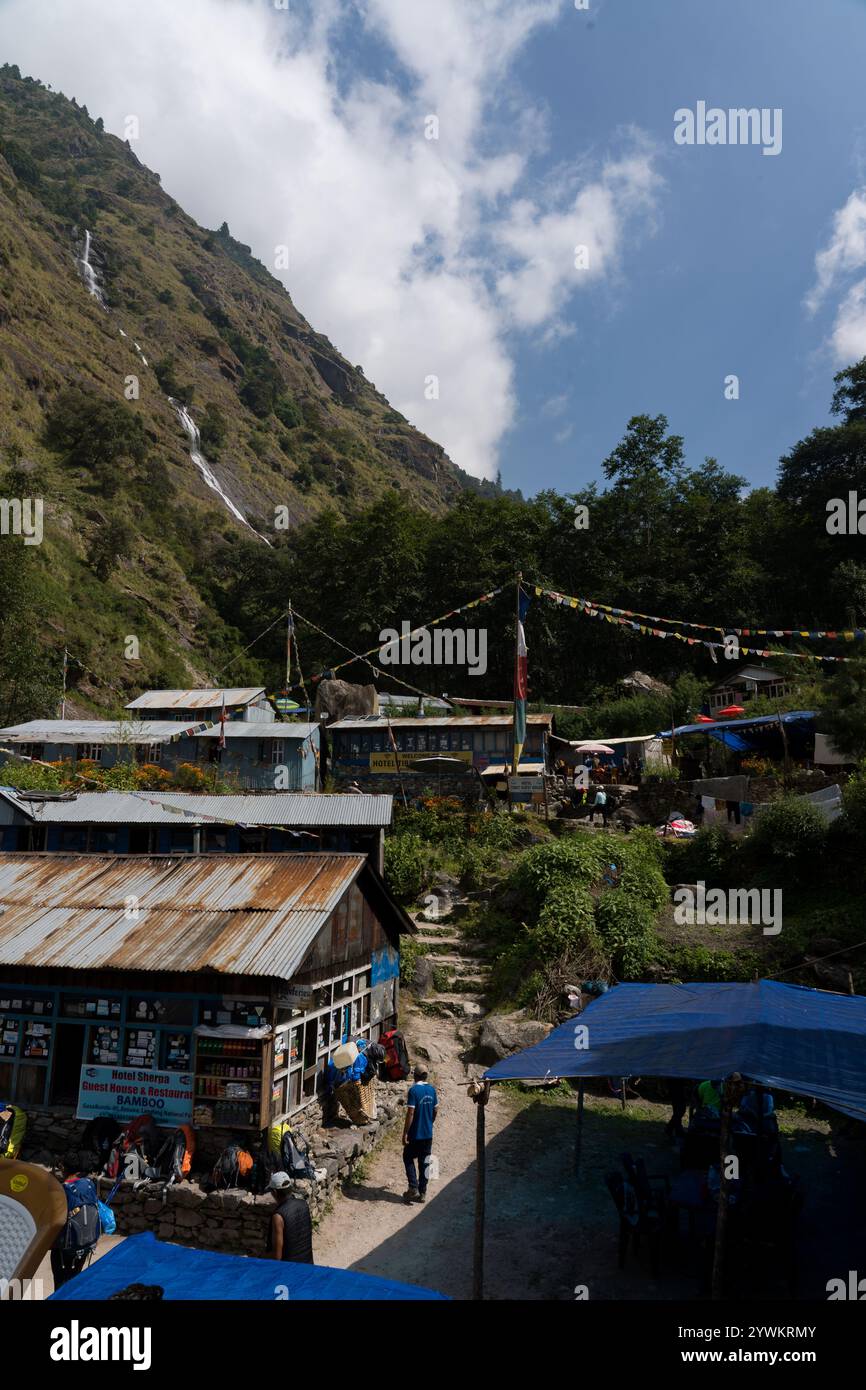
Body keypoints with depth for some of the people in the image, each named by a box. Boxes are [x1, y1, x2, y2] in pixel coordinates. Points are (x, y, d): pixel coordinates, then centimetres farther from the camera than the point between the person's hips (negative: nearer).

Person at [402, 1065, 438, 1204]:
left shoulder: (414, 1090, -17)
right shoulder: (431, 1090, 2)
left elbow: (410, 1113, -19)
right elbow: (436, 1111, 10)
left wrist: (405, 1133, -13)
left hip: (415, 1134, -5)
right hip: (428, 1134, 5)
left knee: (408, 1158, 12)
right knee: (424, 1162, 12)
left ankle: (413, 1188, 4)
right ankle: (422, 1193, 15)